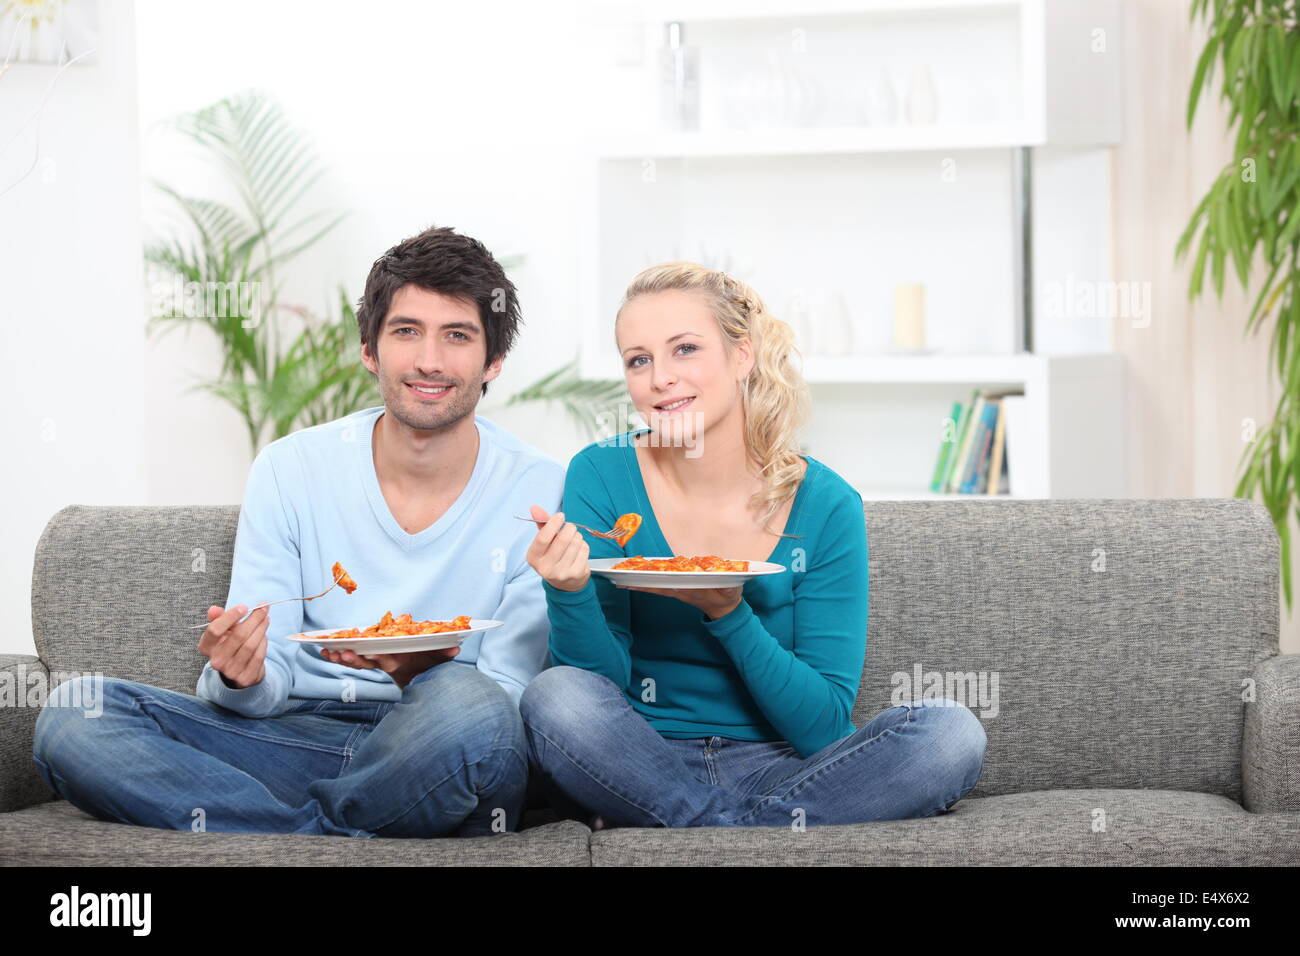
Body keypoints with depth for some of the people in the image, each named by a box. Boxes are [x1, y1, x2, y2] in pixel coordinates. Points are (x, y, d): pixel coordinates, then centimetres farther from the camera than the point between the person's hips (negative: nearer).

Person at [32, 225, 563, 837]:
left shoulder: (541, 494, -3)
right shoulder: (290, 470, 4)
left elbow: (511, 693, -5)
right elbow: (269, 686, 2)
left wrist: (421, 677, -27)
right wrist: (242, 677, -23)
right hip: (301, 737, 3)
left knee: (468, 703, -39)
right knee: (72, 715, -19)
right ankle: (343, 837, -19)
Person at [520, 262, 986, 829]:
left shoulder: (826, 506, -6)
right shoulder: (601, 478, -4)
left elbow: (825, 728, -10)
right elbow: (603, 684, -6)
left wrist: (728, 613, -24)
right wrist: (570, 591, -26)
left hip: (780, 770, 1)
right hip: (641, 770, 0)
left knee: (951, 733, -24)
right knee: (555, 698, -30)